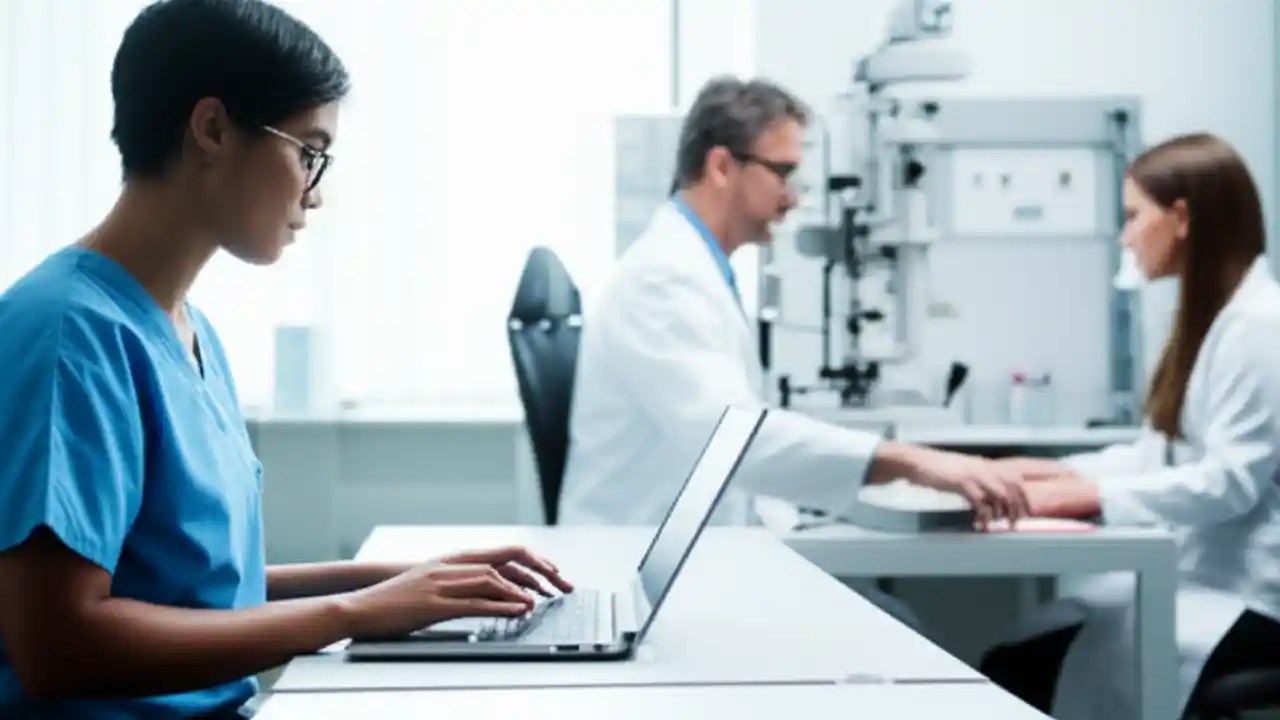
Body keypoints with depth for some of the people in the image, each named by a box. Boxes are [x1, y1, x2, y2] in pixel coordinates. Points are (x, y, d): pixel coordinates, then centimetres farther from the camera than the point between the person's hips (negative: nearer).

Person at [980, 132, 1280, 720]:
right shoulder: (1209, 317, 16)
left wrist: (1095, 496, -22)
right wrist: (1064, 472, 3)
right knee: (1008, 662, -7)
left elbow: (1231, 481, -22)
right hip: (1192, 572, 9)